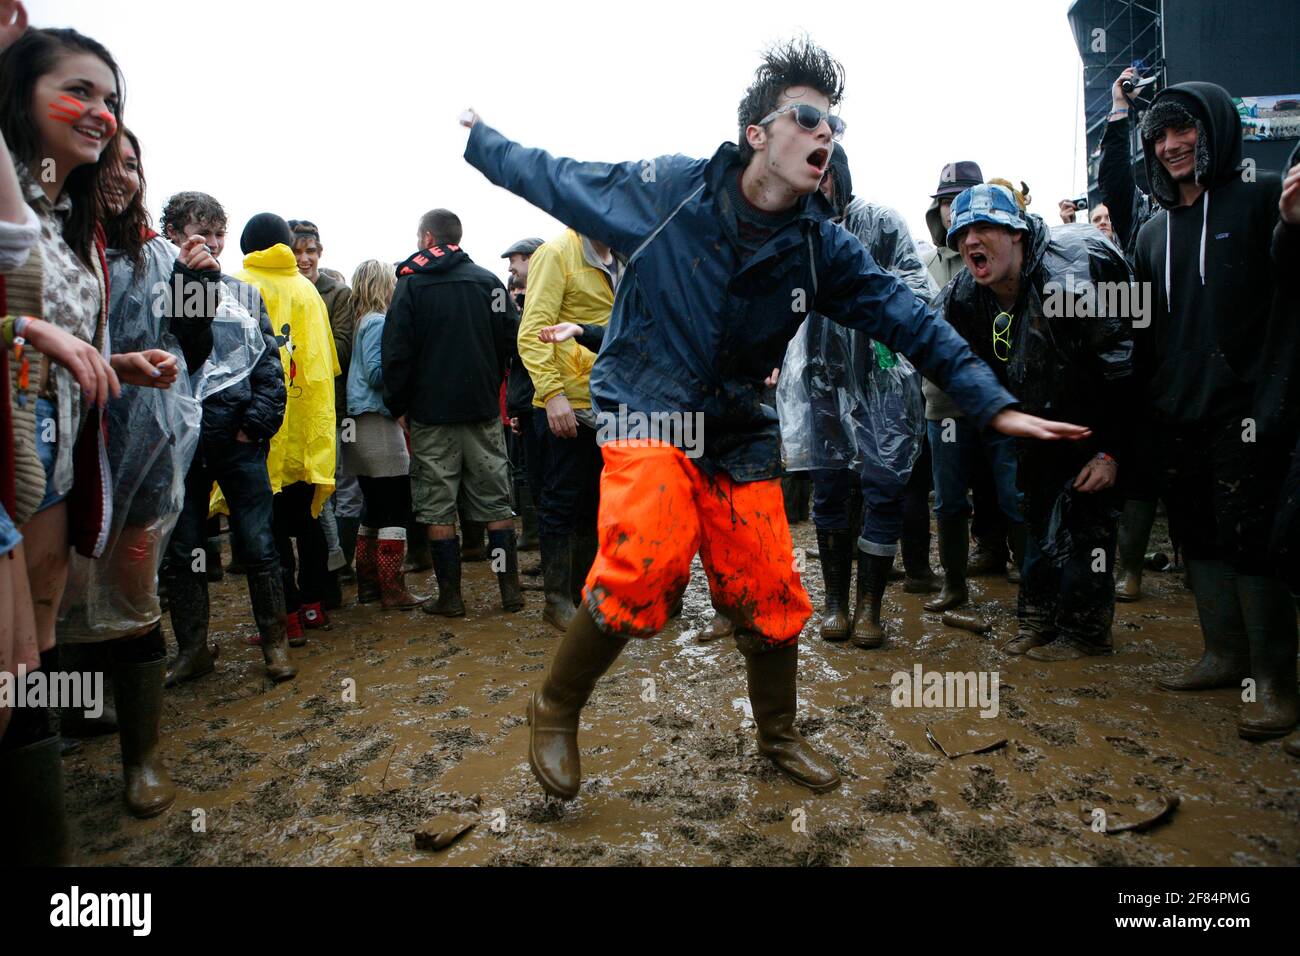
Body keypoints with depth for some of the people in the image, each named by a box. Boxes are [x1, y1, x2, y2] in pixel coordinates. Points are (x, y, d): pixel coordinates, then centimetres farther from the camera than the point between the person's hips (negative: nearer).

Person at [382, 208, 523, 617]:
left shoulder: (411, 282, -2)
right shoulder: (488, 281, 5)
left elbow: (397, 351, -6)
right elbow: (509, 340, 4)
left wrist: (397, 406, 2)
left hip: (431, 412, -2)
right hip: (483, 408, 3)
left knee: (438, 508, 4)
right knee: (495, 502, 8)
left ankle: (450, 595, 7)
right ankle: (510, 589, 9)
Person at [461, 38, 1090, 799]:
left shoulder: (822, 247, -2)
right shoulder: (667, 189, -9)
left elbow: (911, 321, -2)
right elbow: (559, 180, 5)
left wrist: (995, 406, -8)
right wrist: (480, 139, 17)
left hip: (738, 432, 4)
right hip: (646, 412, -4)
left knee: (770, 594, 4)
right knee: (648, 562, -27)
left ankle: (779, 734, 33)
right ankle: (556, 710, 0)